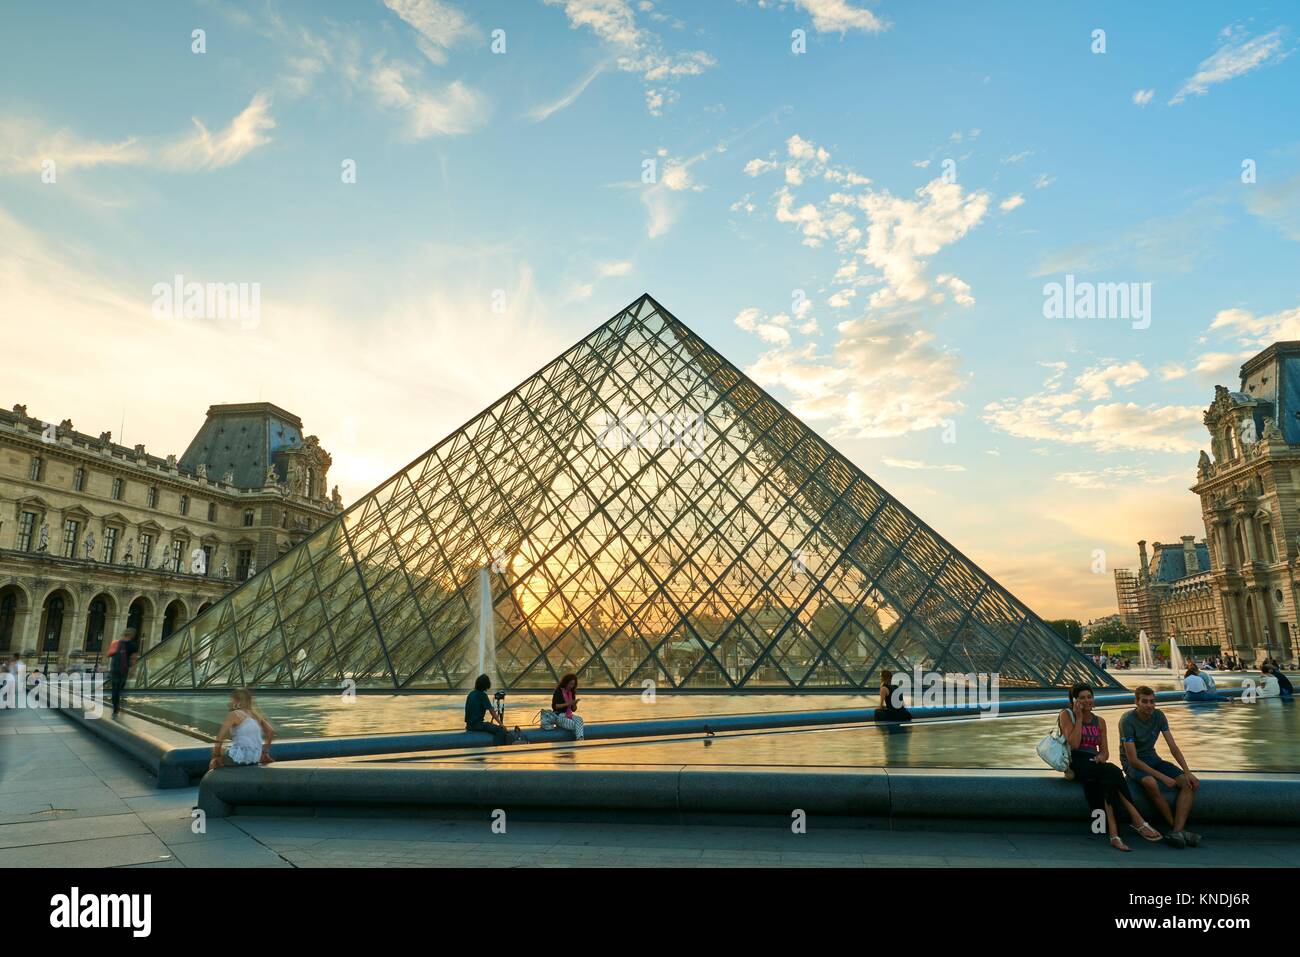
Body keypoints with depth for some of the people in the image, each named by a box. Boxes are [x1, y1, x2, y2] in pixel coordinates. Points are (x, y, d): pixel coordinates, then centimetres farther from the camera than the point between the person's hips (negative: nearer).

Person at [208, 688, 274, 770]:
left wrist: (216, 756, 2)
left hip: (240, 757, -6)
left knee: (214, 762, 19)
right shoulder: (255, 714, 9)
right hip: (256, 757, 6)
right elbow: (271, 731, 10)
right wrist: (265, 751, 19)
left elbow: (219, 739, -10)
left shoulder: (234, 714, -7)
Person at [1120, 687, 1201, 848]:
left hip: (1152, 758, 7)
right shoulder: (1128, 720, -21)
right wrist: (1162, 776, -26)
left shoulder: (1158, 716, -3)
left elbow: (1173, 747, -1)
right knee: (1151, 783, -38)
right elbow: (1133, 759, -23)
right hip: (1132, 763, -7)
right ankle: (1176, 827, -21)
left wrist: (1187, 772, -14)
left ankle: (1178, 831, -25)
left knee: (1190, 783, -16)